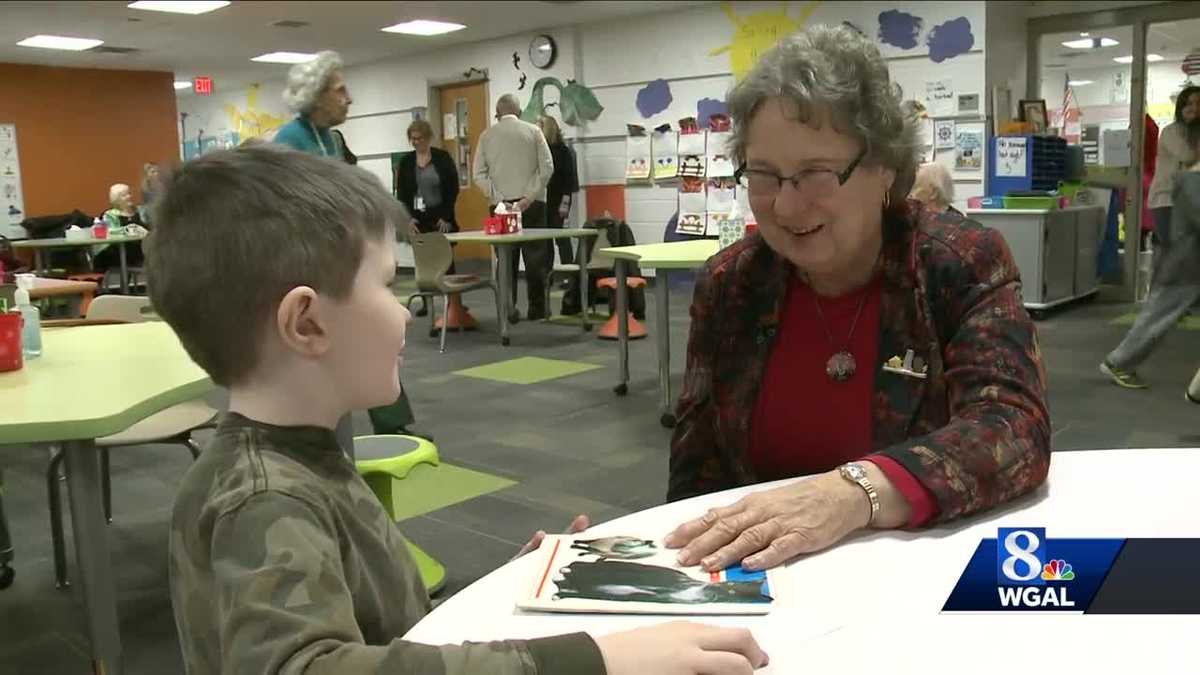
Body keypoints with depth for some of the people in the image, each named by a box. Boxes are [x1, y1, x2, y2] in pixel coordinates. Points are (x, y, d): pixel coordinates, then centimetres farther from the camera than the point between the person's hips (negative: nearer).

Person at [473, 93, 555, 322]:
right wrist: (529, 196, -7)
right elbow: (547, 167, -5)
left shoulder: (487, 136, 7)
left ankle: (509, 310, 2)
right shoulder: (533, 131, 3)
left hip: (501, 205, 1)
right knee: (535, 257, 4)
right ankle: (537, 309, 7)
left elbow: (479, 174, 0)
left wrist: (499, 198, -4)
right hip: (531, 203, -1)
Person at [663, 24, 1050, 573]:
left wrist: (855, 492, -34)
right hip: (766, 574, 2)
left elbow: (1014, 427, -19)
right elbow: (698, 473, 1)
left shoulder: (964, 264, -7)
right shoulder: (728, 283, -1)